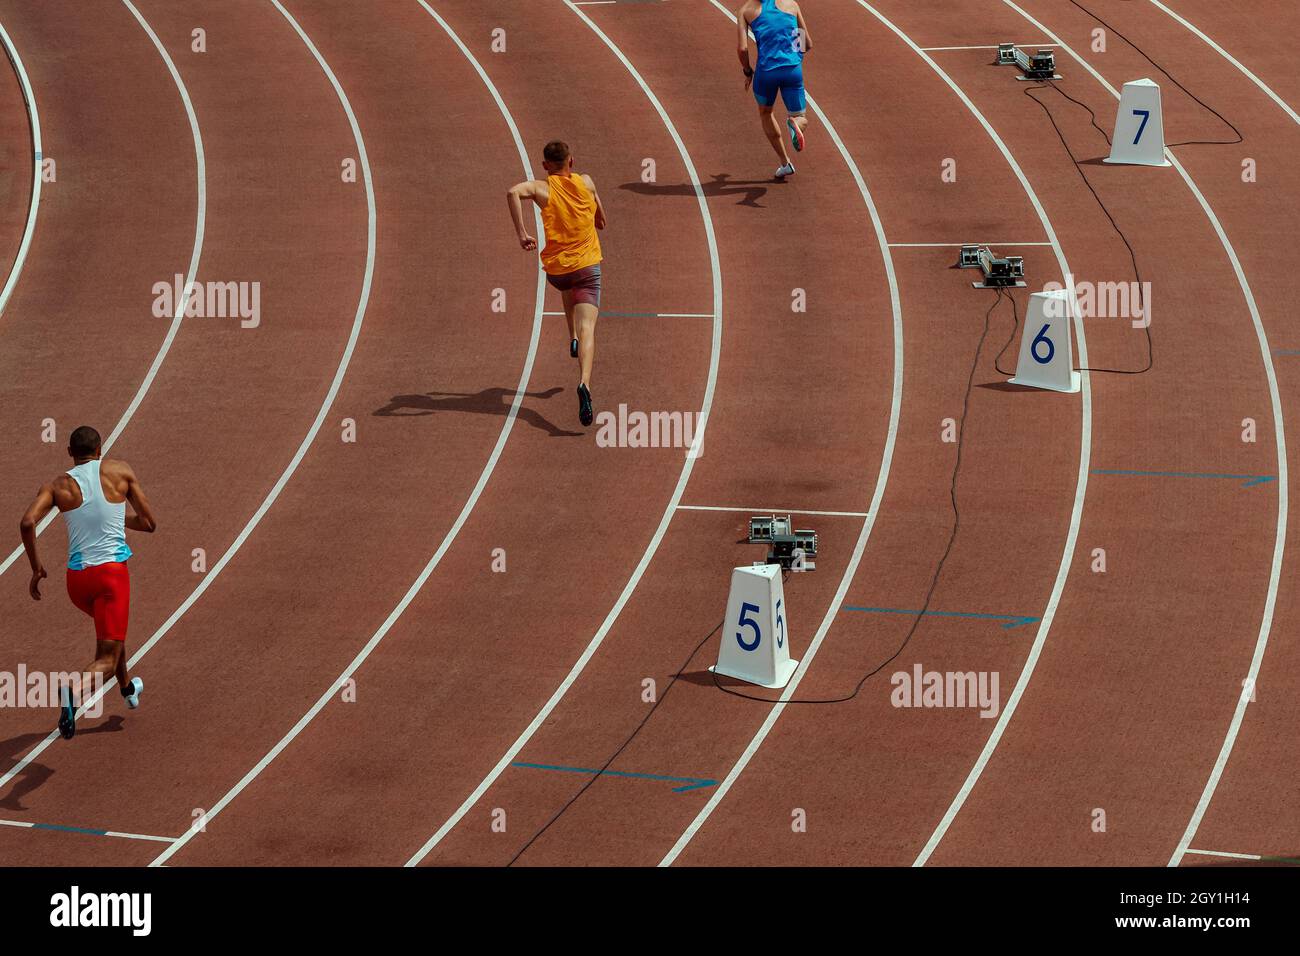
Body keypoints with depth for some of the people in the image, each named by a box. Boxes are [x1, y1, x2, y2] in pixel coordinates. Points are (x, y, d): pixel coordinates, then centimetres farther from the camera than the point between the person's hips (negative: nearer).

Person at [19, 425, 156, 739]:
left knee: (109, 625, 36)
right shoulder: (120, 471, 4)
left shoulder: (57, 486, 5)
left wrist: (36, 567, 0)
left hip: (77, 577, 3)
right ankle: (74, 690, -36)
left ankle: (127, 689, 51)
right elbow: (149, 523, 7)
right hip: (113, 572, -3)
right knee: (106, 661, -5)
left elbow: (27, 522, -12)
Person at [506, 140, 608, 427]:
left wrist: (521, 233, -22)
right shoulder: (586, 182, 6)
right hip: (588, 265, -1)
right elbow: (600, 220, 21)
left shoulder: (542, 188, -1)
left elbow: (513, 192, -24)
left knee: (567, 289, 40)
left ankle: (573, 338, 33)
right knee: (587, 329, -13)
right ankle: (584, 383, -35)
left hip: (555, 270, 1)